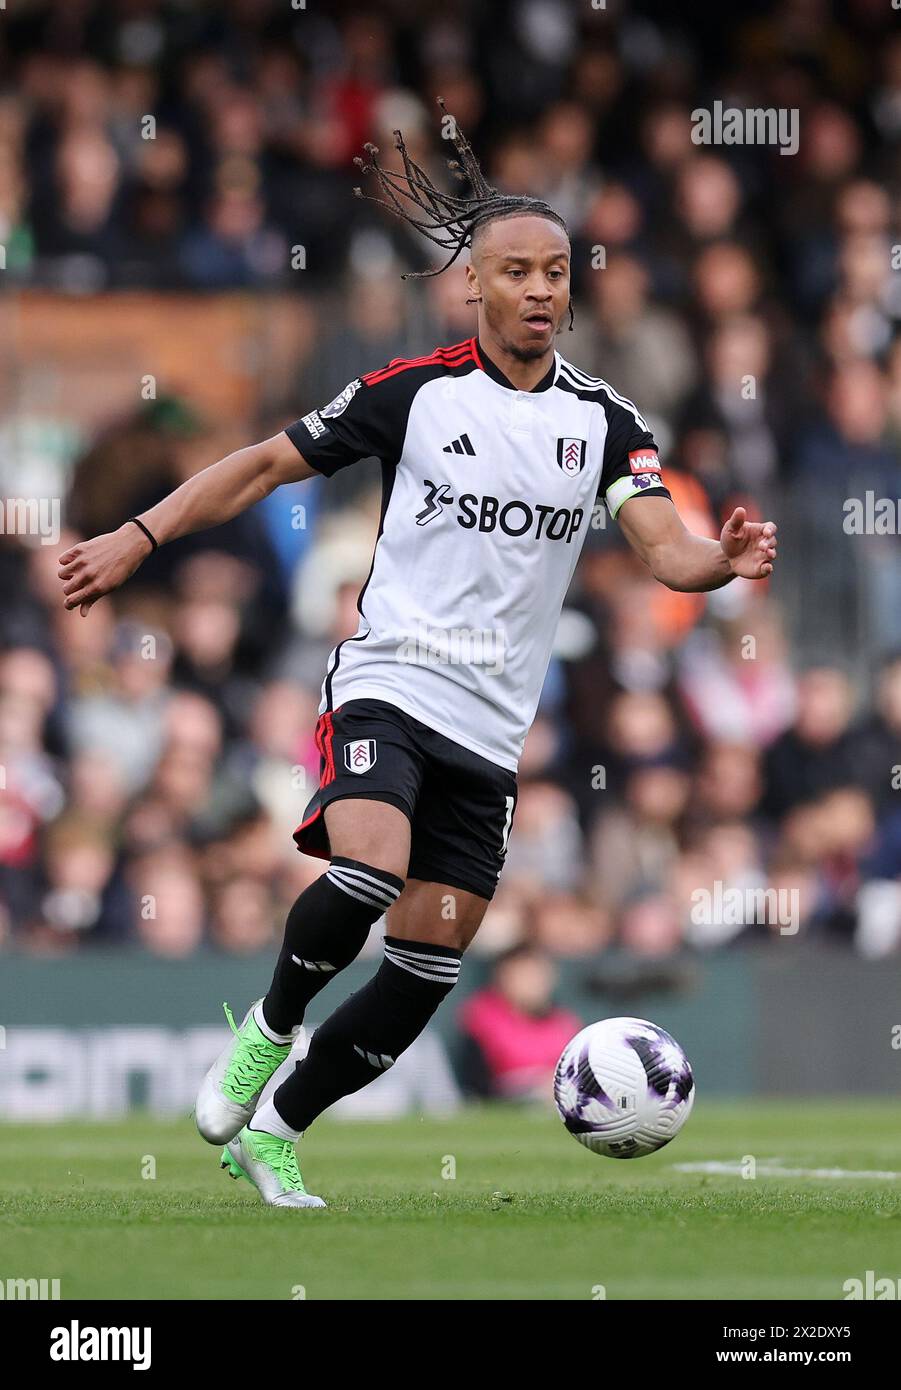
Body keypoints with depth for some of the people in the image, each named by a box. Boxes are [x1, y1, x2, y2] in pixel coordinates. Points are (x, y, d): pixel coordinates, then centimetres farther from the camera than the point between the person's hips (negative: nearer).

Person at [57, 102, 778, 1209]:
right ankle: (268, 1028, -4)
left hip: (492, 730, 4)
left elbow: (663, 547, -7)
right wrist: (140, 536, -3)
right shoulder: (414, 391, -3)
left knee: (428, 969, 2)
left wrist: (725, 562, -30)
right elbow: (266, 464, 4)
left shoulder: (604, 422, 4)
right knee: (366, 875, -31)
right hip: (387, 686, -4)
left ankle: (275, 1129, 19)